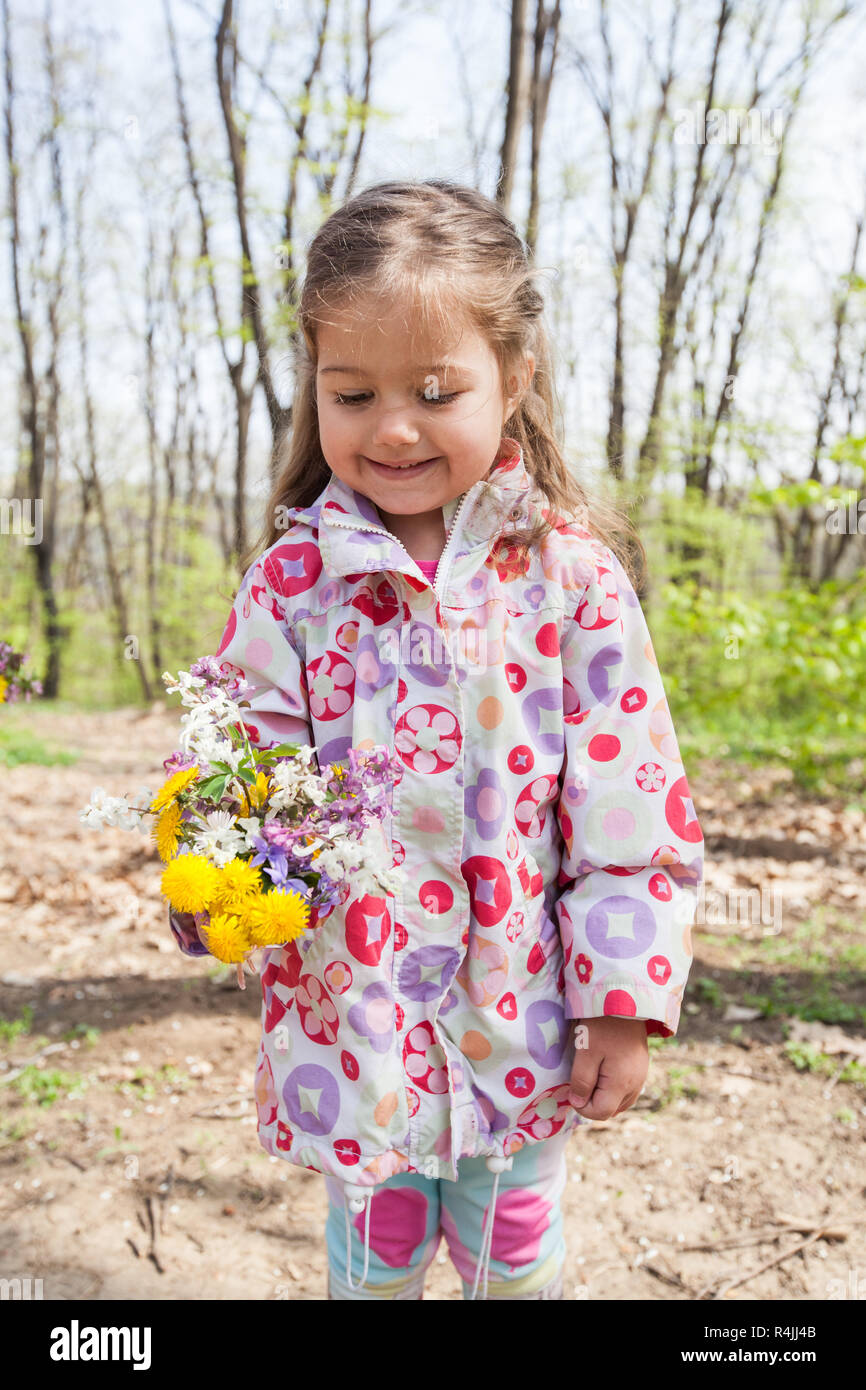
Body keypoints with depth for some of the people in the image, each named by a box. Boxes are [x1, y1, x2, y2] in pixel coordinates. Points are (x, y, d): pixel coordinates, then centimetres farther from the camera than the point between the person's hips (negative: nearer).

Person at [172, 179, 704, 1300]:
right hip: (350, 1012, 1)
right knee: (376, 1248, 21)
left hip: (522, 1022, 0)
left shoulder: (569, 573, -9)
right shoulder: (293, 576, -7)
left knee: (515, 1251, 22)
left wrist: (626, 1000, -7)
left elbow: (631, 805, -7)